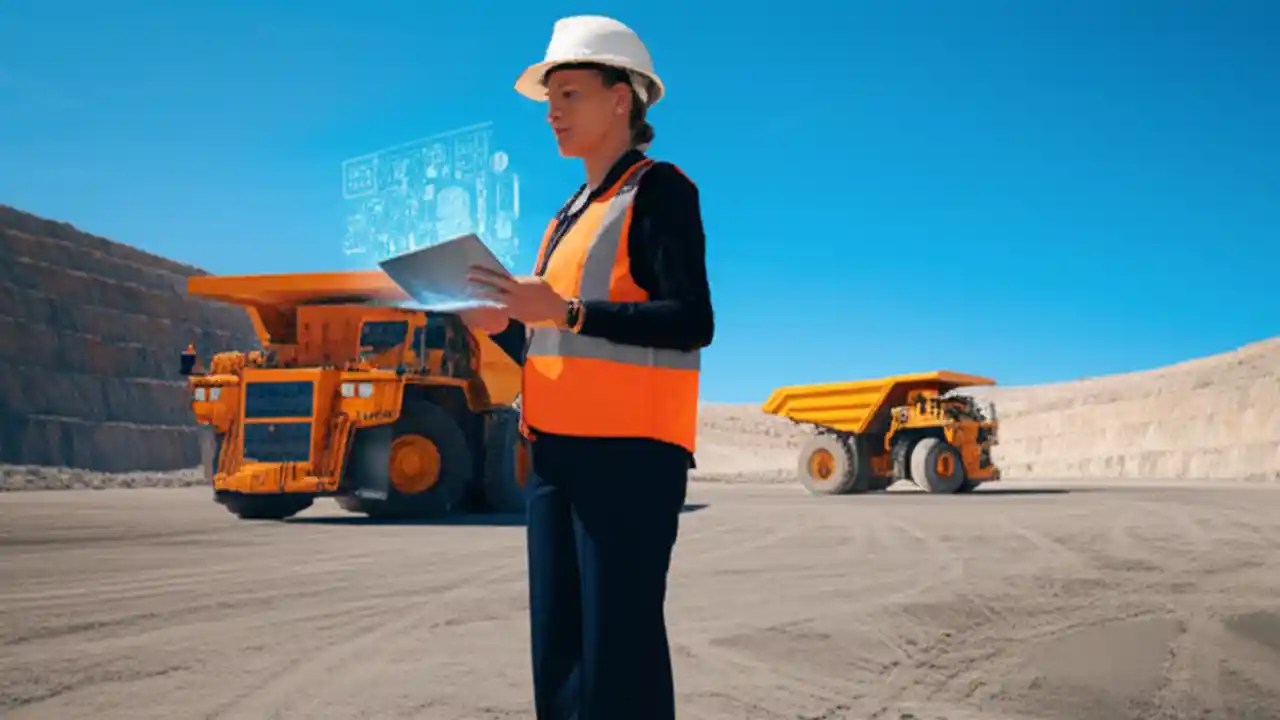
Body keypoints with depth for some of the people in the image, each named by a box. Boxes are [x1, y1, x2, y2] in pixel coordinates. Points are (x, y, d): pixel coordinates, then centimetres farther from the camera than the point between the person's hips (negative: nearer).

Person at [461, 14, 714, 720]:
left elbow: (692, 322, -14)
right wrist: (505, 325, 4)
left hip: (629, 449, -8)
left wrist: (563, 311, -20)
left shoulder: (658, 189, -2)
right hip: (555, 450, 8)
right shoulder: (570, 214, 22)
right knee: (558, 649, 9)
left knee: (619, 647, -7)